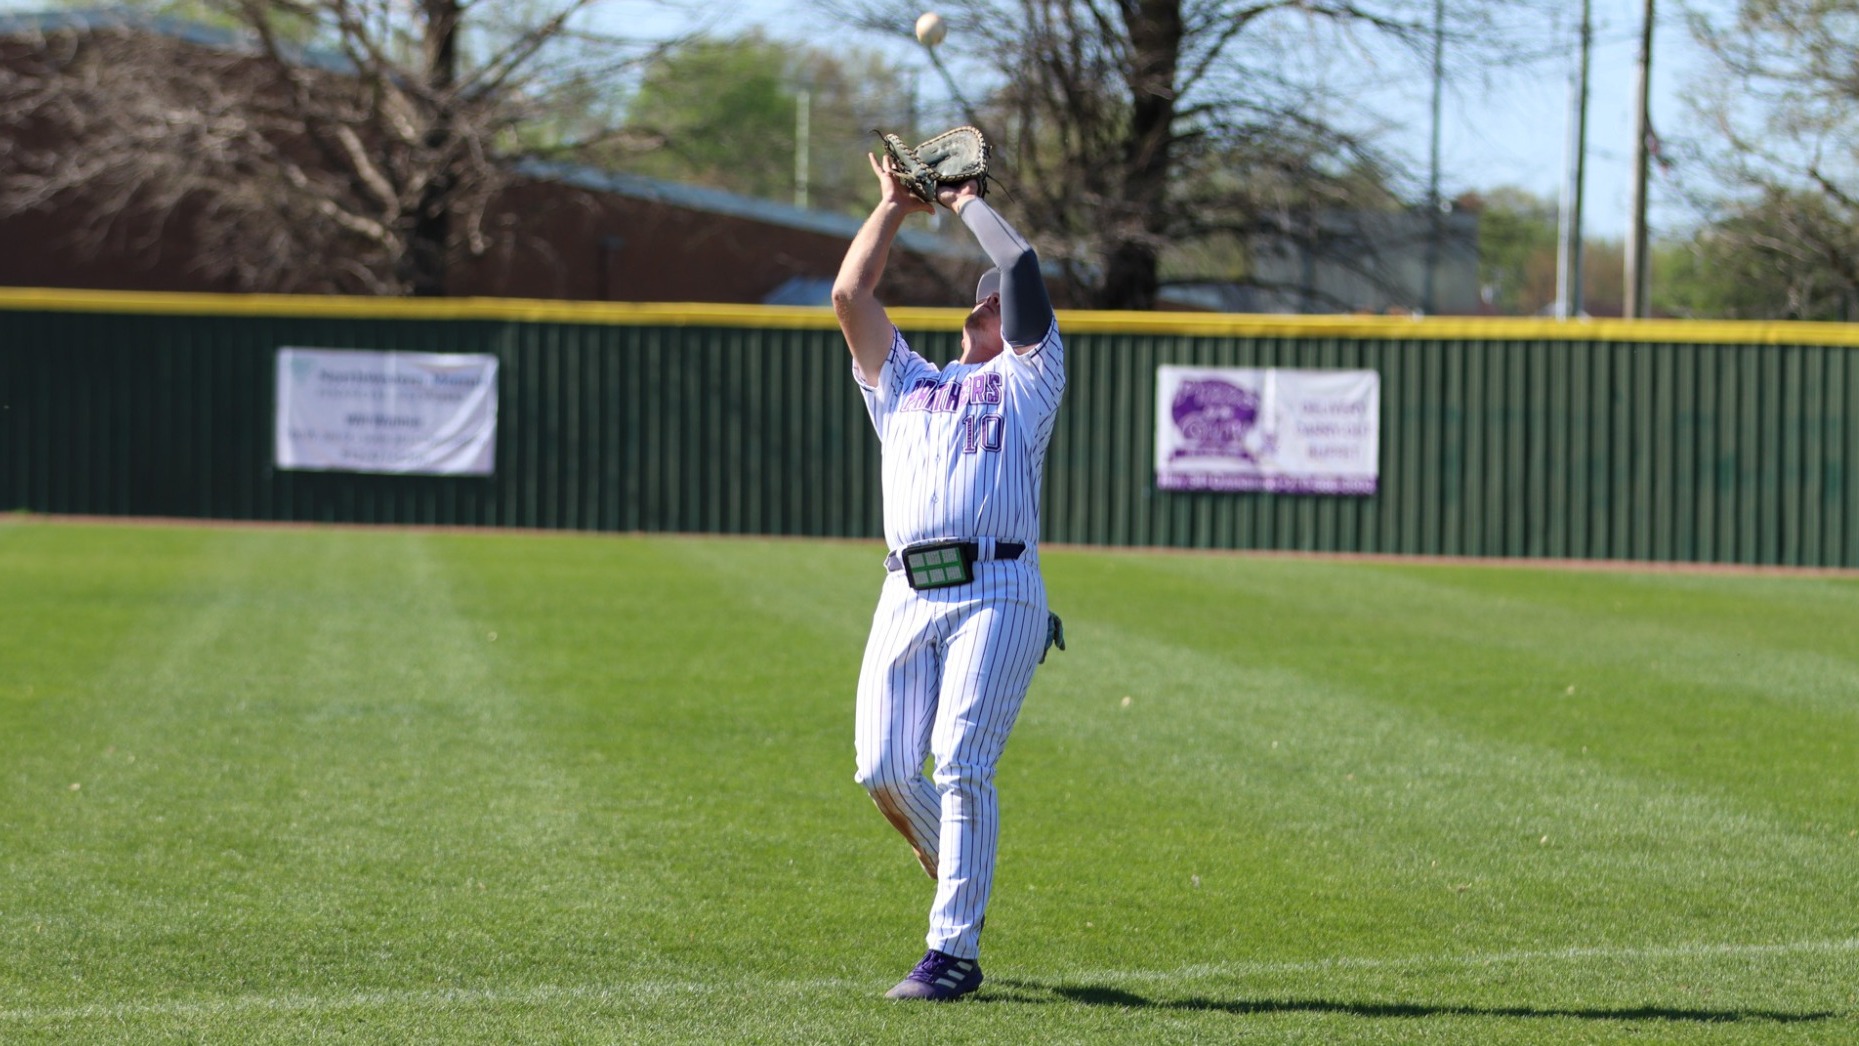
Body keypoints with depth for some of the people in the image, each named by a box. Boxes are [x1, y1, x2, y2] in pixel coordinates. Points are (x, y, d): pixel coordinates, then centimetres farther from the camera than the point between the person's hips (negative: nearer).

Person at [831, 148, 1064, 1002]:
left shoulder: (1027, 379, 17)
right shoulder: (905, 385, 29)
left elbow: (1023, 267, 8)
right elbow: (850, 296, 21)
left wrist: (967, 204, 22)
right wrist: (896, 205, 24)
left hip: (996, 591, -4)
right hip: (906, 595, 4)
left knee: (961, 766, -14)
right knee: (884, 770, -5)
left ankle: (954, 949, -12)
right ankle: (957, 874, 23)